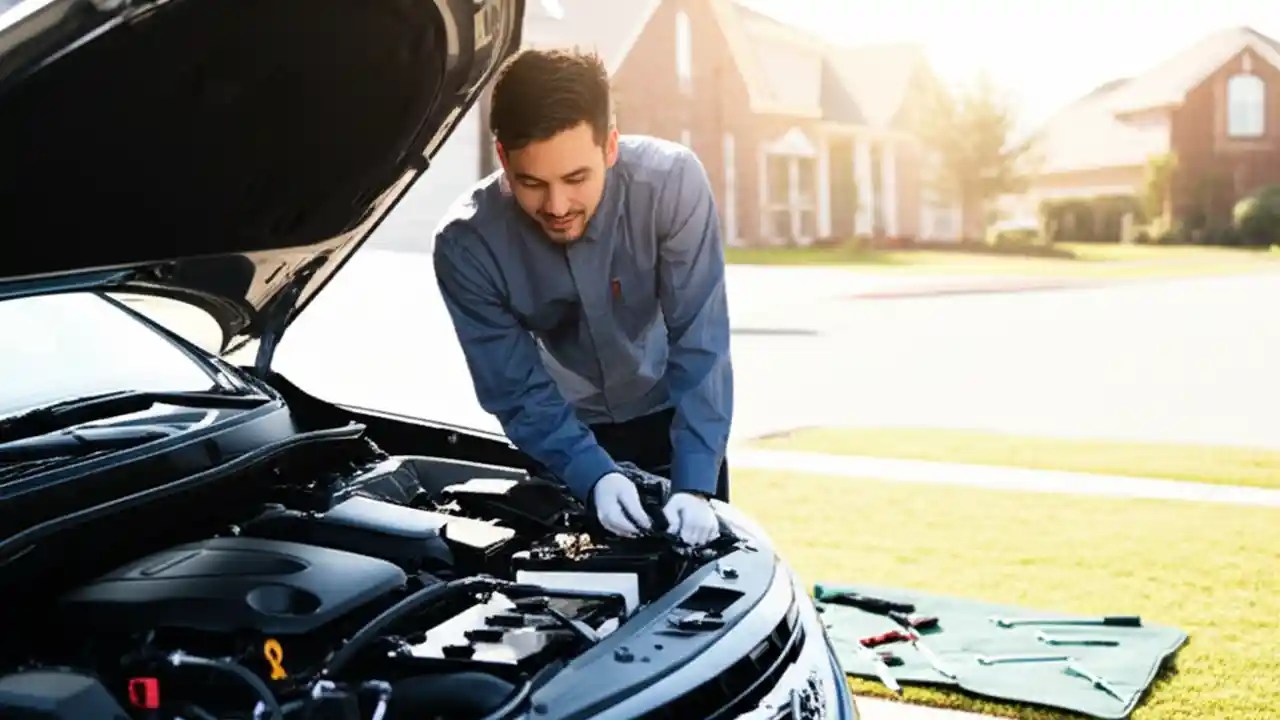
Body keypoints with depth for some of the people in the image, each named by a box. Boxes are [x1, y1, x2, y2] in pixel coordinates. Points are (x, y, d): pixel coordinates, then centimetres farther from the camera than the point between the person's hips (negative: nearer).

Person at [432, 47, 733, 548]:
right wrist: (593, 475, -35)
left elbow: (700, 343, -28)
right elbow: (518, 393, -21)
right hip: (572, 428, 0)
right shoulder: (467, 245, -27)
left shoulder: (671, 180, -30)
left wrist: (694, 485, -34)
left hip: (673, 412, 0)